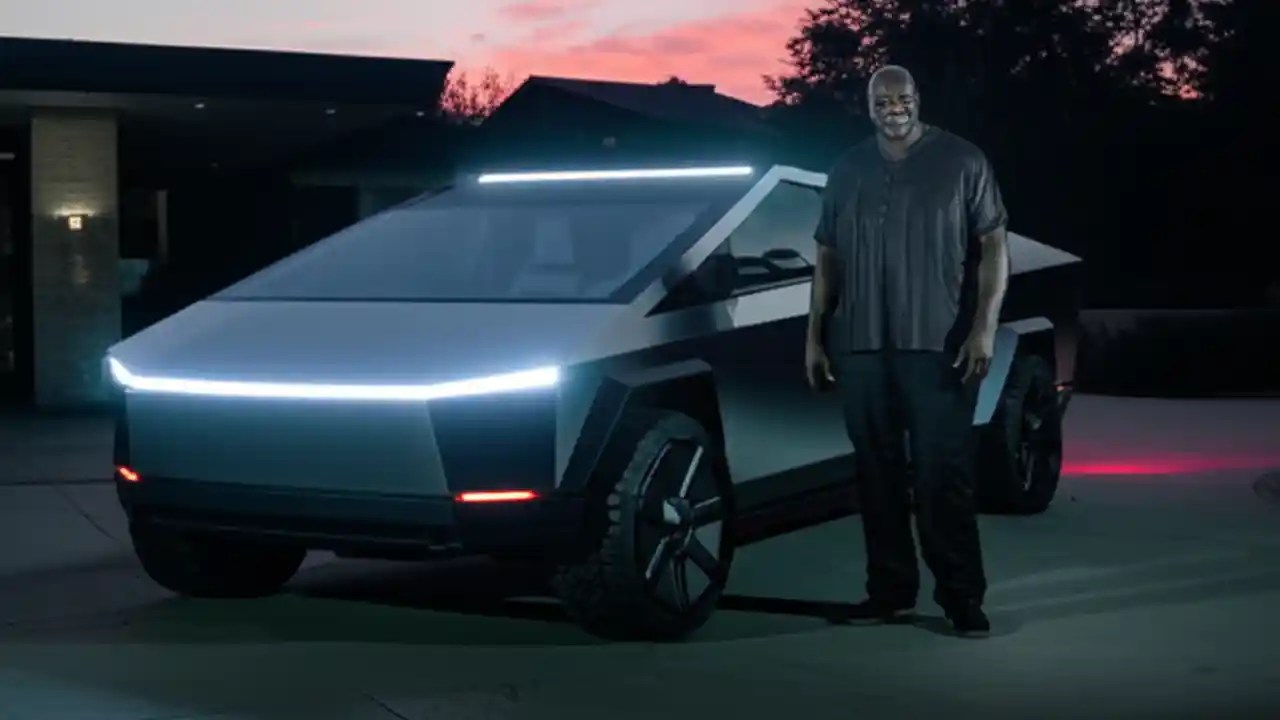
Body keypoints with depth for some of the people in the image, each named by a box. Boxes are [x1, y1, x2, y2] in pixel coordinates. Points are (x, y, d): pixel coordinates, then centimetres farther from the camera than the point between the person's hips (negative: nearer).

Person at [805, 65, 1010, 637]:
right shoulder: (847, 171, 14)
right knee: (877, 473, 7)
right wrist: (815, 336, 10)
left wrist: (984, 327, -11)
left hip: (937, 345, -4)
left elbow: (993, 247, -1)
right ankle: (889, 592, 14)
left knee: (943, 474, -6)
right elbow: (827, 258, 16)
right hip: (860, 346, 4)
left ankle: (962, 596, -1)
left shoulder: (961, 162, 3)